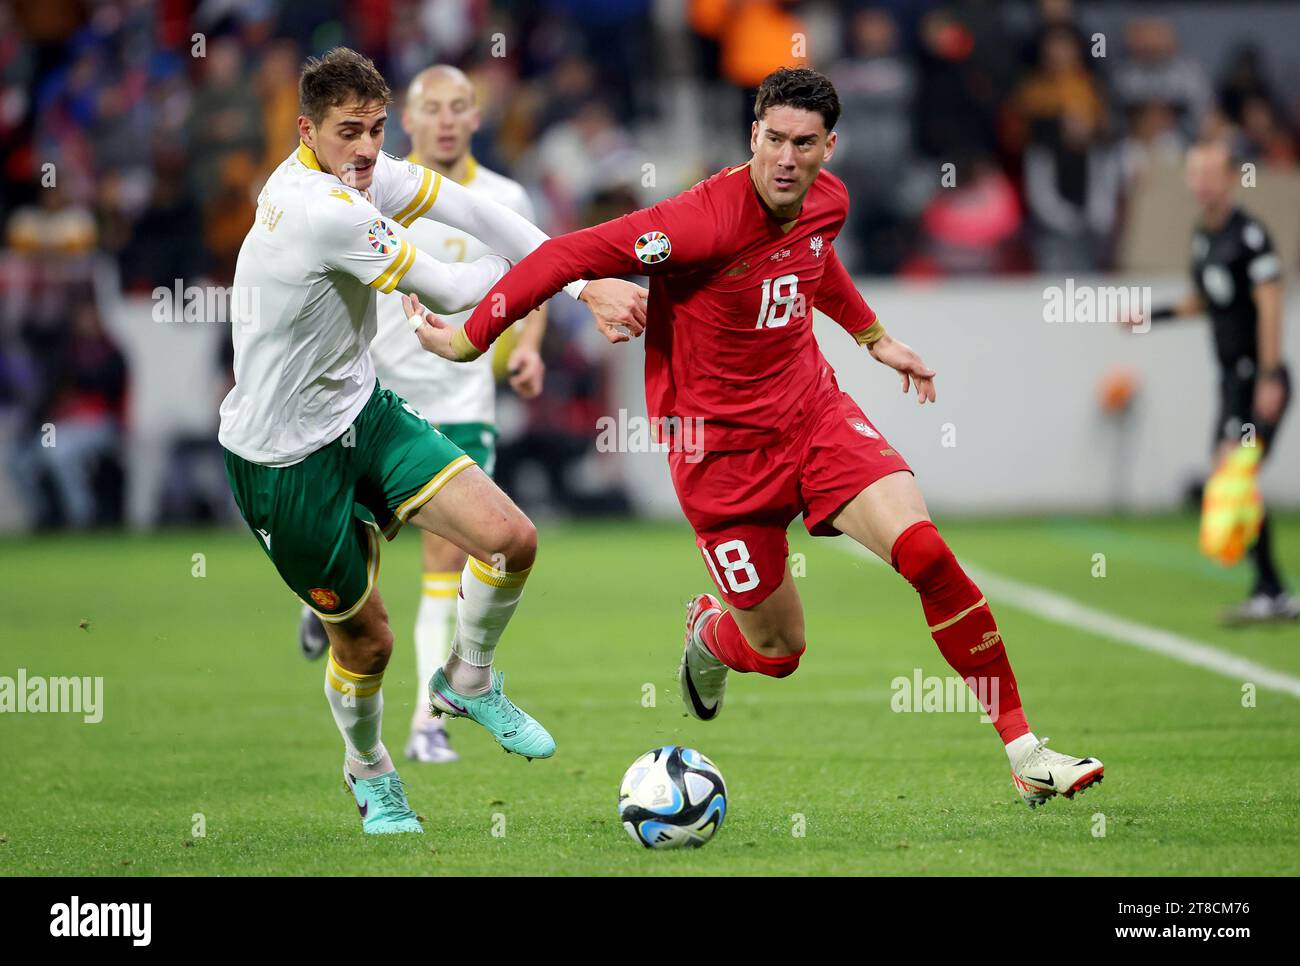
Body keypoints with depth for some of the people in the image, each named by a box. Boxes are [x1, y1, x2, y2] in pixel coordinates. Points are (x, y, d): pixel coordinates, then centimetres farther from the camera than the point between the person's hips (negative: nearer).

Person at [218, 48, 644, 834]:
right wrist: (544, 270, -1)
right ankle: (371, 776, 38)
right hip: (285, 457, -8)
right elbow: (449, 294, -20)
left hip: (360, 412, 8)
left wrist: (584, 280, -17)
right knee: (366, 637, 7)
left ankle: (469, 681, 21)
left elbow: (470, 210, -7)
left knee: (512, 539, -7)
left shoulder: (356, 173, -4)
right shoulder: (322, 209, -30)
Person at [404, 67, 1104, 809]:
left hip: (814, 408, 5)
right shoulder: (708, 219, -25)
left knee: (926, 551, -18)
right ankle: (707, 631, 44)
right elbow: (571, 256, -22)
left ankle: (1023, 751, -10)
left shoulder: (828, 200, -3)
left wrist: (874, 337, 28)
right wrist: (469, 339, -19)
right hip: (722, 445, -5)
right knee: (778, 649, 3)